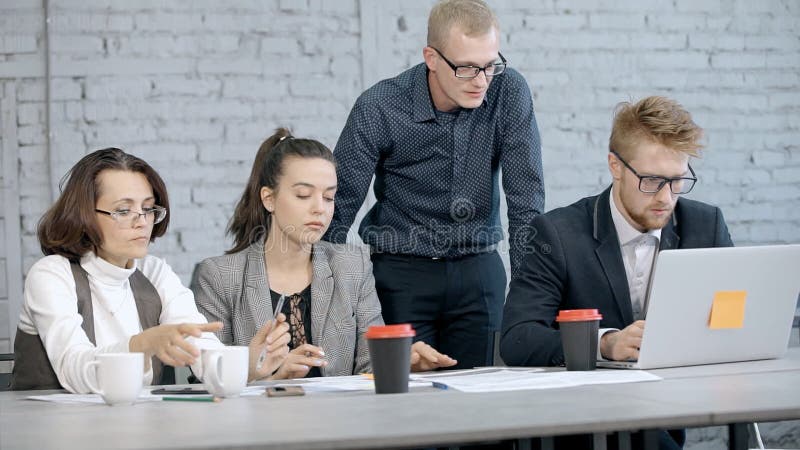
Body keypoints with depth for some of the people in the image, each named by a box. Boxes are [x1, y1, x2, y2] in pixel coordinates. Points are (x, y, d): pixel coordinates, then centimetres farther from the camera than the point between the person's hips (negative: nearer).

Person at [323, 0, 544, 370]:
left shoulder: (509, 92, -9)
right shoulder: (378, 108, -14)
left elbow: (527, 201, -8)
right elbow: (338, 211, -8)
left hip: (478, 271, 2)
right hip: (401, 273, -2)